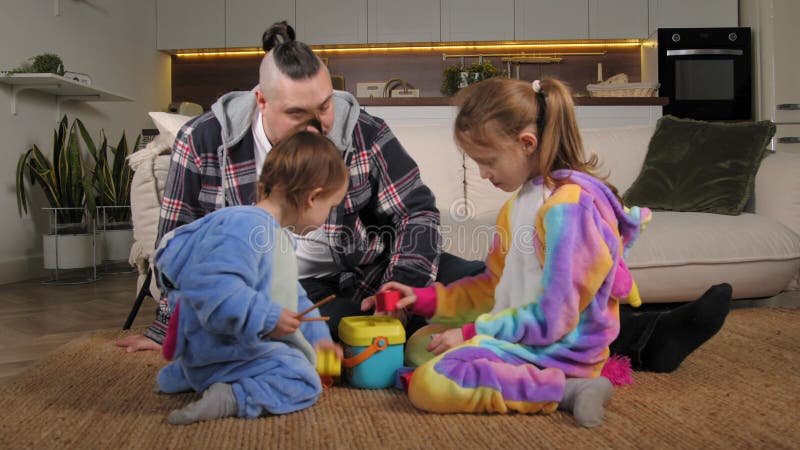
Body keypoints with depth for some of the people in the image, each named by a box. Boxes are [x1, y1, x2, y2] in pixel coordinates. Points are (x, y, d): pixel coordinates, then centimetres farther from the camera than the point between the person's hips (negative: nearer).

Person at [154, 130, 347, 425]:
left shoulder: (277, 234, 13)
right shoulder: (246, 227, -25)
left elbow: (291, 296, 23)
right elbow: (213, 288, -35)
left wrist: (315, 336, 24)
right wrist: (267, 318, -32)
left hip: (242, 342, 11)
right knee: (302, 382, -13)